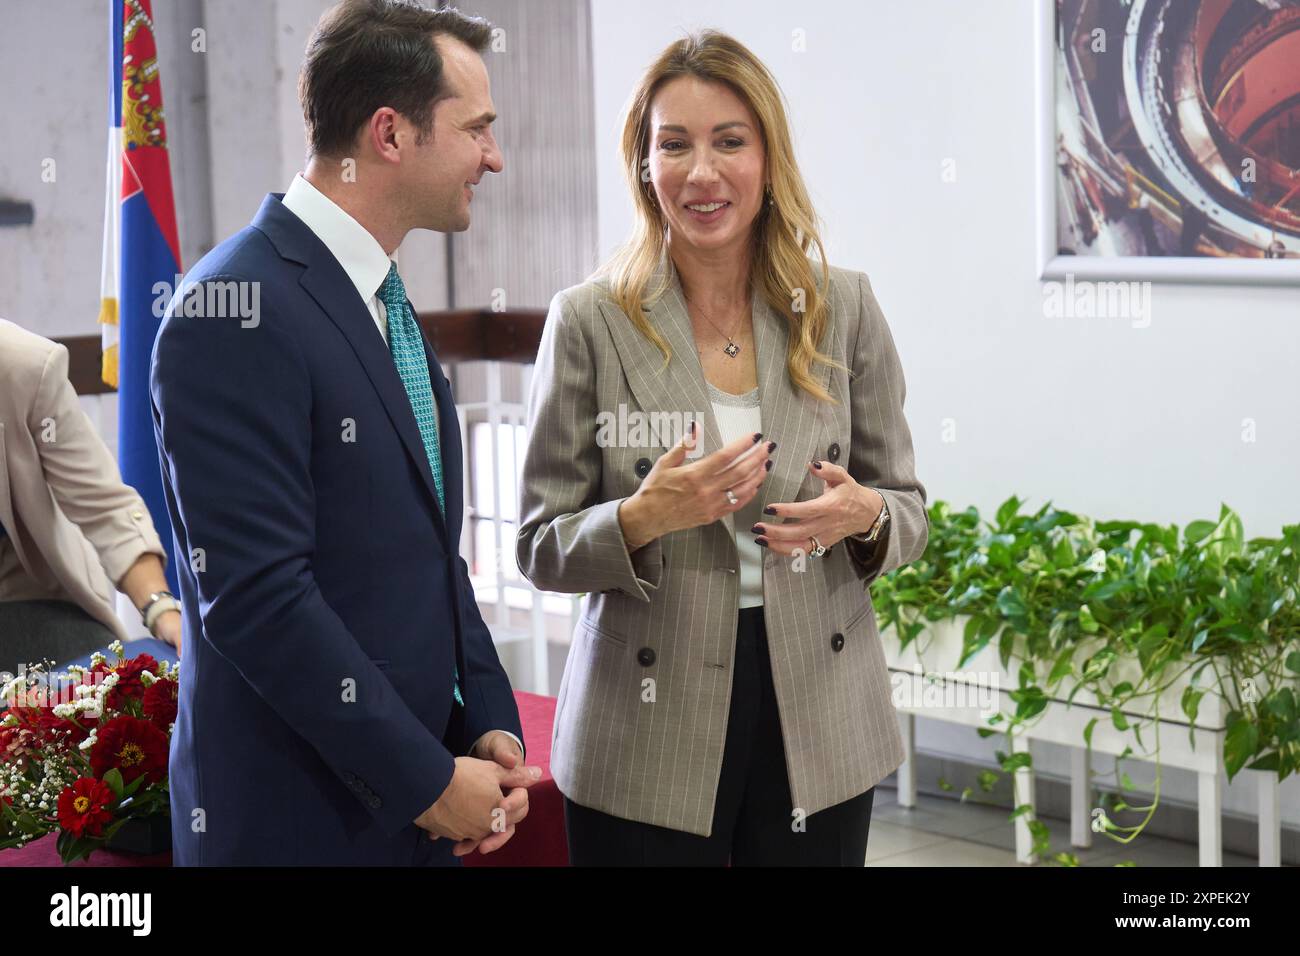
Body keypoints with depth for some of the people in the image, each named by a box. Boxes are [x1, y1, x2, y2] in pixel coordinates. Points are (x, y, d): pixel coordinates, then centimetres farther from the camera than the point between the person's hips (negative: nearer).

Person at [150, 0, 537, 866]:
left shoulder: (386, 307, 12)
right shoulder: (241, 309, -17)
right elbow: (256, 596, -22)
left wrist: (492, 727, 4)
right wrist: (429, 780, -17)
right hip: (299, 819, -8)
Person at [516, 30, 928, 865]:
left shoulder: (844, 309, 2)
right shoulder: (590, 322, -4)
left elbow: (909, 510, 8)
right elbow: (542, 549, -2)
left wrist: (862, 516, -14)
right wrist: (644, 516, -21)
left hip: (819, 724, 2)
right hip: (649, 732, -2)